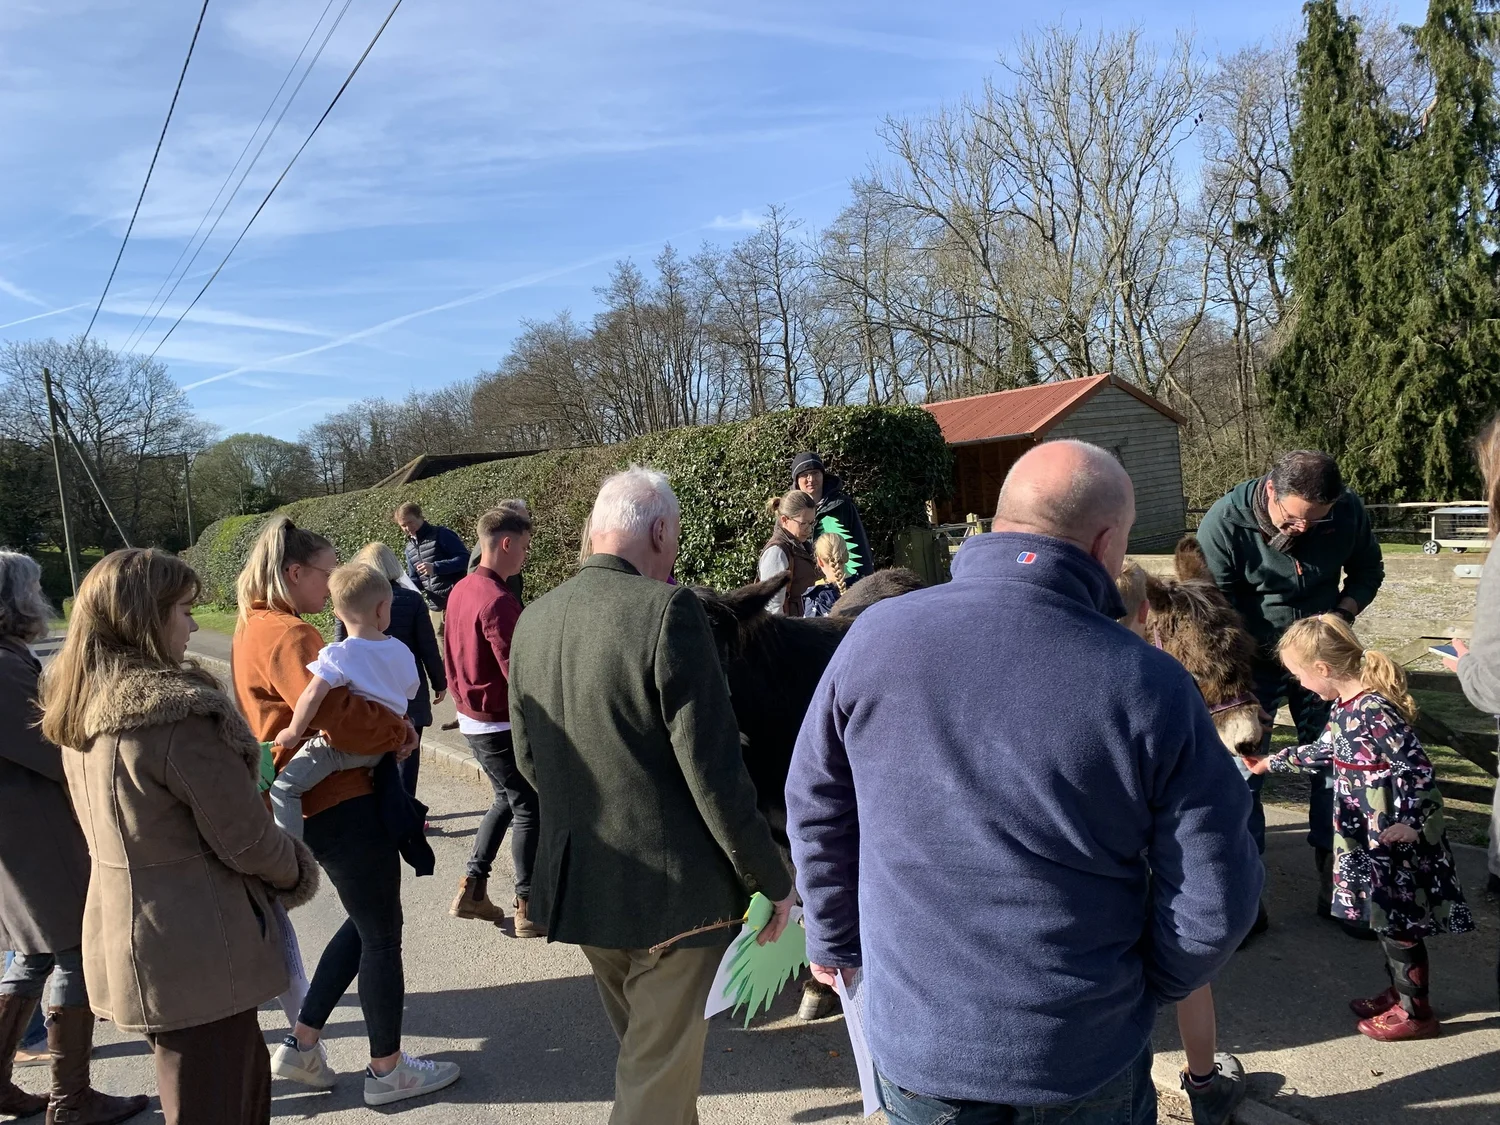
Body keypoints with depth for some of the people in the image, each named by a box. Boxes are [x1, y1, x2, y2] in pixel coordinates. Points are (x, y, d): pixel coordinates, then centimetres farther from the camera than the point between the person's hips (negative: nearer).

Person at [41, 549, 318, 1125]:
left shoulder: (81, 708, 2)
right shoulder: (179, 714, -25)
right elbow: (247, 839, -19)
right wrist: (298, 872, 1)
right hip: (197, 952, -9)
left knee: (245, 1078, 25)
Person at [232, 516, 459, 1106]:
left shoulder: (255, 629, 12)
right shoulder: (288, 636, -20)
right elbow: (343, 718, -30)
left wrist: (384, 721, 2)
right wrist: (399, 730, -12)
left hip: (316, 804, 10)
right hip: (343, 806, -10)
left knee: (364, 922, 22)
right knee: (382, 933, 5)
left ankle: (301, 1044, 29)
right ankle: (387, 1070, 19)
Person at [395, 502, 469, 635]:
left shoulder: (442, 535, -6)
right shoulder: (410, 548, 17)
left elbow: (465, 558, -14)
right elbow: (415, 580, 21)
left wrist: (435, 567, -21)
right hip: (435, 607, 7)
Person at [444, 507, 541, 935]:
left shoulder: (461, 590, 5)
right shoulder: (499, 601, -24)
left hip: (471, 718, 9)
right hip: (502, 724, -9)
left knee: (507, 800, 22)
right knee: (528, 810, 4)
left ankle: (472, 888, 26)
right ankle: (528, 909, 11)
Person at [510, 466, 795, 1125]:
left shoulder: (533, 620, 3)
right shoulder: (668, 610, -19)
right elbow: (714, 771, -20)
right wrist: (771, 878, -8)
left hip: (575, 883, 7)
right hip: (669, 887, -7)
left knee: (644, 1053, 27)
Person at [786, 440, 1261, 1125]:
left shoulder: (873, 638, -12)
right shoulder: (1150, 687, -18)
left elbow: (817, 815, -1)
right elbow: (1214, 901, -12)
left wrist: (834, 941, 15)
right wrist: (1153, 986, 8)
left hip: (915, 1040, 2)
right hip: (1084, 1060, -1)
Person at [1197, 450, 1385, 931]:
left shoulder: (1349, 511, -13)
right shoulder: (1225, 523, -24)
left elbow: (1368, 572, 6)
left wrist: (1342, 614, -12)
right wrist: (1272, 650, -23)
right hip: (1254, 660, -3)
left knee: (1333, 764, 9)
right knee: (1243, 770, -2)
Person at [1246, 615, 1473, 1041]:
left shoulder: (1374, 713, -26)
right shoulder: (1346, 706, 4)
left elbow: (1419, 770, -25)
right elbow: (1325, 751, 20)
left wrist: (1413, 824, -19)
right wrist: (1272, 762, 28)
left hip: (1395, 841, -9)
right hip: (1371, 838, 9)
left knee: (1397, 925, 6)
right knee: (1388, 920, 21)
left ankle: (1415, 1012, 22)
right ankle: (1399, 993, 36)